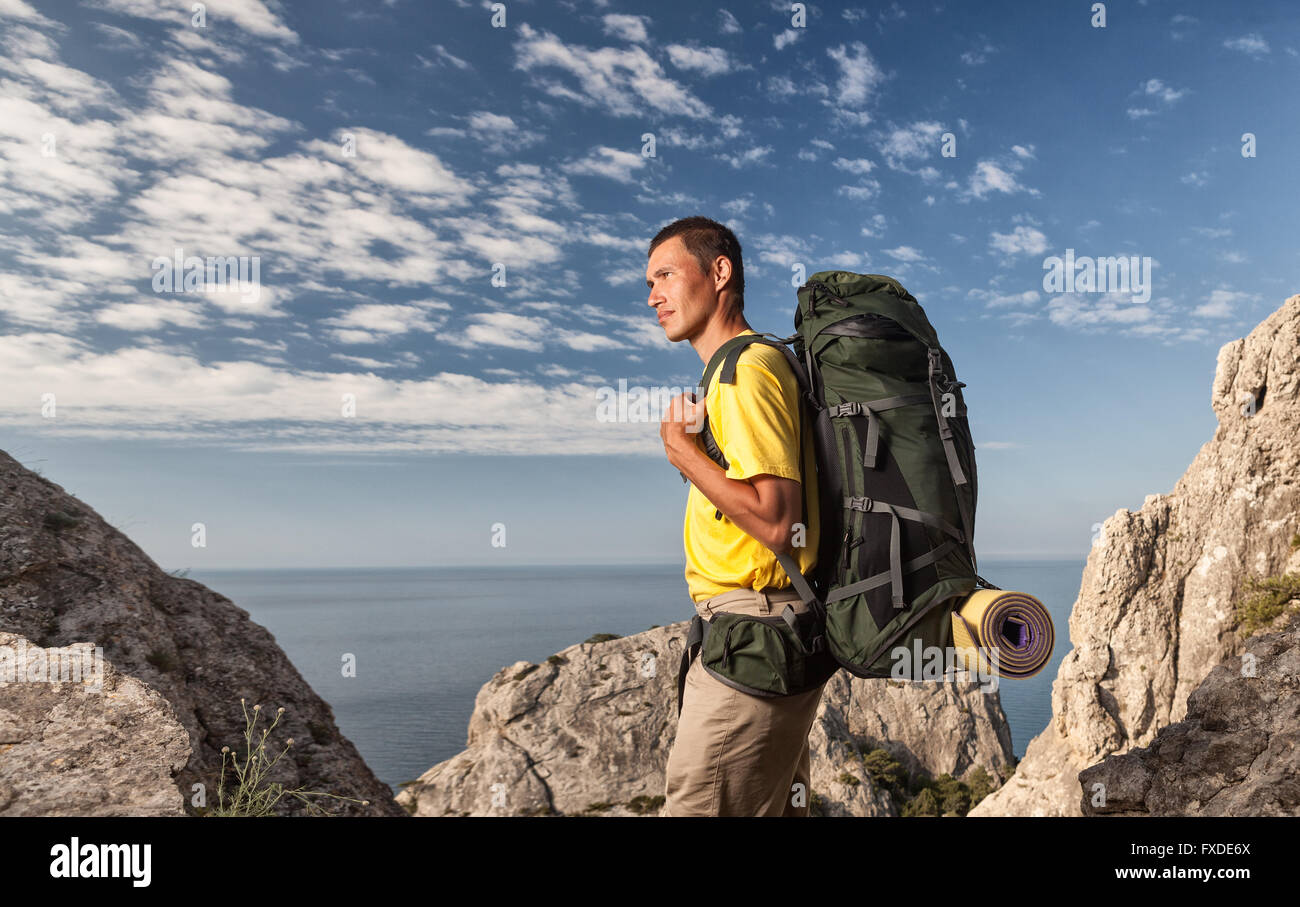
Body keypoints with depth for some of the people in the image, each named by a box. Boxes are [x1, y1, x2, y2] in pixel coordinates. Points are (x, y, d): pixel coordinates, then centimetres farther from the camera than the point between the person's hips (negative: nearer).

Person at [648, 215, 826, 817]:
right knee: (775, 804, 18)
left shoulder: (746, 373, -14)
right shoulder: (739, 369, 19)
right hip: (763, 638, 11)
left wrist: (681, 450, -14)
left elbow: (777, 522, -23)